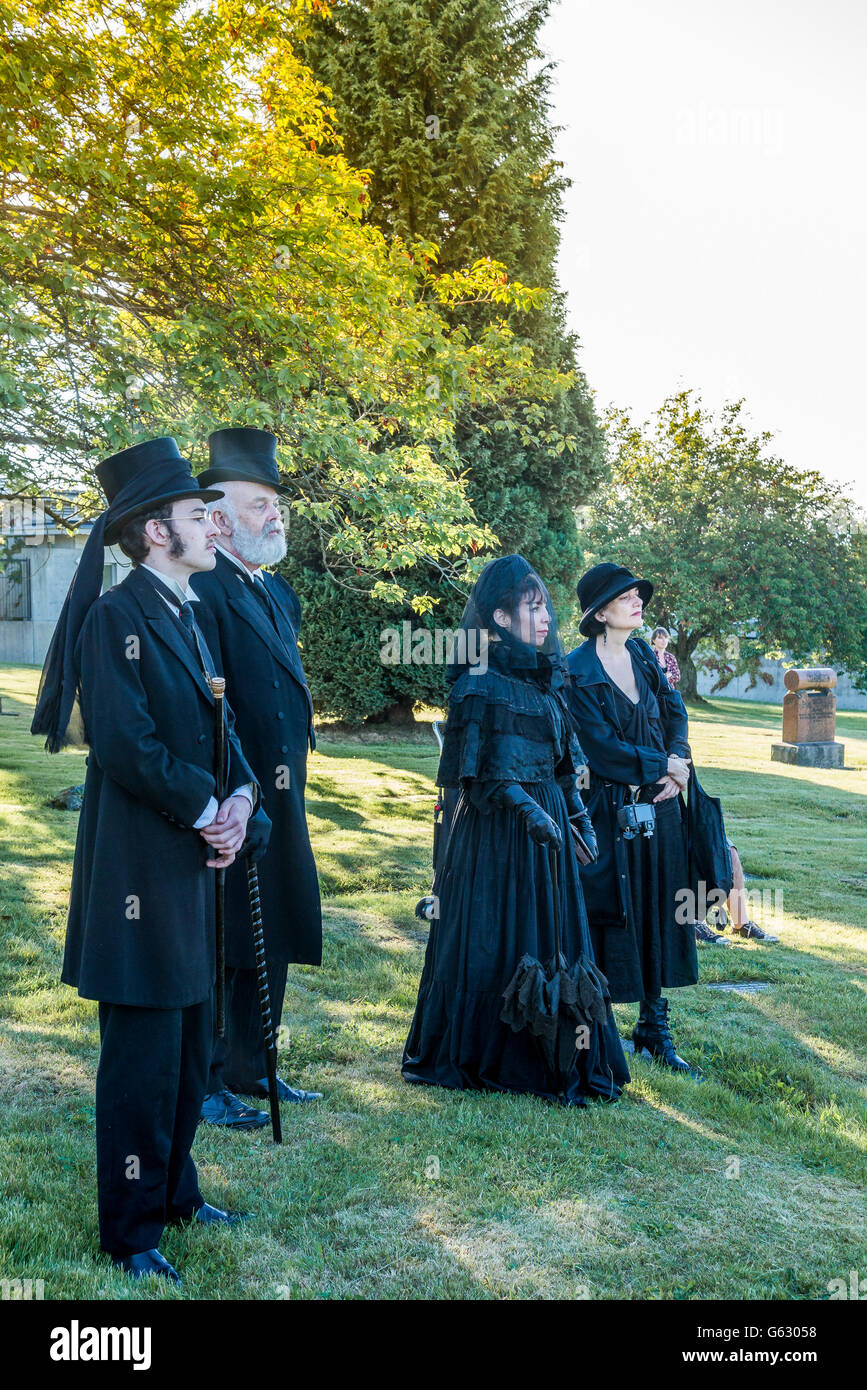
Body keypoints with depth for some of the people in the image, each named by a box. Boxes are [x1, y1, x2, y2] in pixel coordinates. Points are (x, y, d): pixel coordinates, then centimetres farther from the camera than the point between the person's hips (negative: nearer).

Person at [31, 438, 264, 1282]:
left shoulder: (187, 617, 14)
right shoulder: (117, 616, -14)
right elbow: (125, 743, -21)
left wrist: (240, 796, -3)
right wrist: (208, 811, -13)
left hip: (193, 865, 9)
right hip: (140, 870, -9)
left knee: (190, 1045, 18)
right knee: (143, 1054, 2)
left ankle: (174, 1191, 35)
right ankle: (131, 1230, 18)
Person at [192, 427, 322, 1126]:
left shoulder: (278, 591, 16)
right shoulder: (204, 591, -14)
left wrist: (291, 772, 12)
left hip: (280, 800, 9)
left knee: (272, 943, 17)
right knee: (221, 947, 2)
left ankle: (249, 1068, 33)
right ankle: (203, 1086, 17)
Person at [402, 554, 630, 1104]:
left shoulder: (545, 676, 12)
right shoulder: (481, 682, -11)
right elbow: (482, 771, -16)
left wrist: (577, 811, 12)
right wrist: (527, 809, -26)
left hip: (546, 822, 7)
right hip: (497, 831, -7)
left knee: (552, 933, 10)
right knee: (498, 939, 1)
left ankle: (552, 1057, 22)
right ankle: (480, 1055, 17)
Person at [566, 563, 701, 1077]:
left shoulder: (644, 655, 9)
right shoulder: (578, 670, -12)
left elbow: (675, 710, 11)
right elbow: (602, 749, -16)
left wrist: (678, 766, -5)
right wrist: (664, 765, -11)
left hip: (658, 808, 6)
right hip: (609, 813, -6)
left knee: (658, 915, 11)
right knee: (606, 916, 1)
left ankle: (654, 1025, 24)